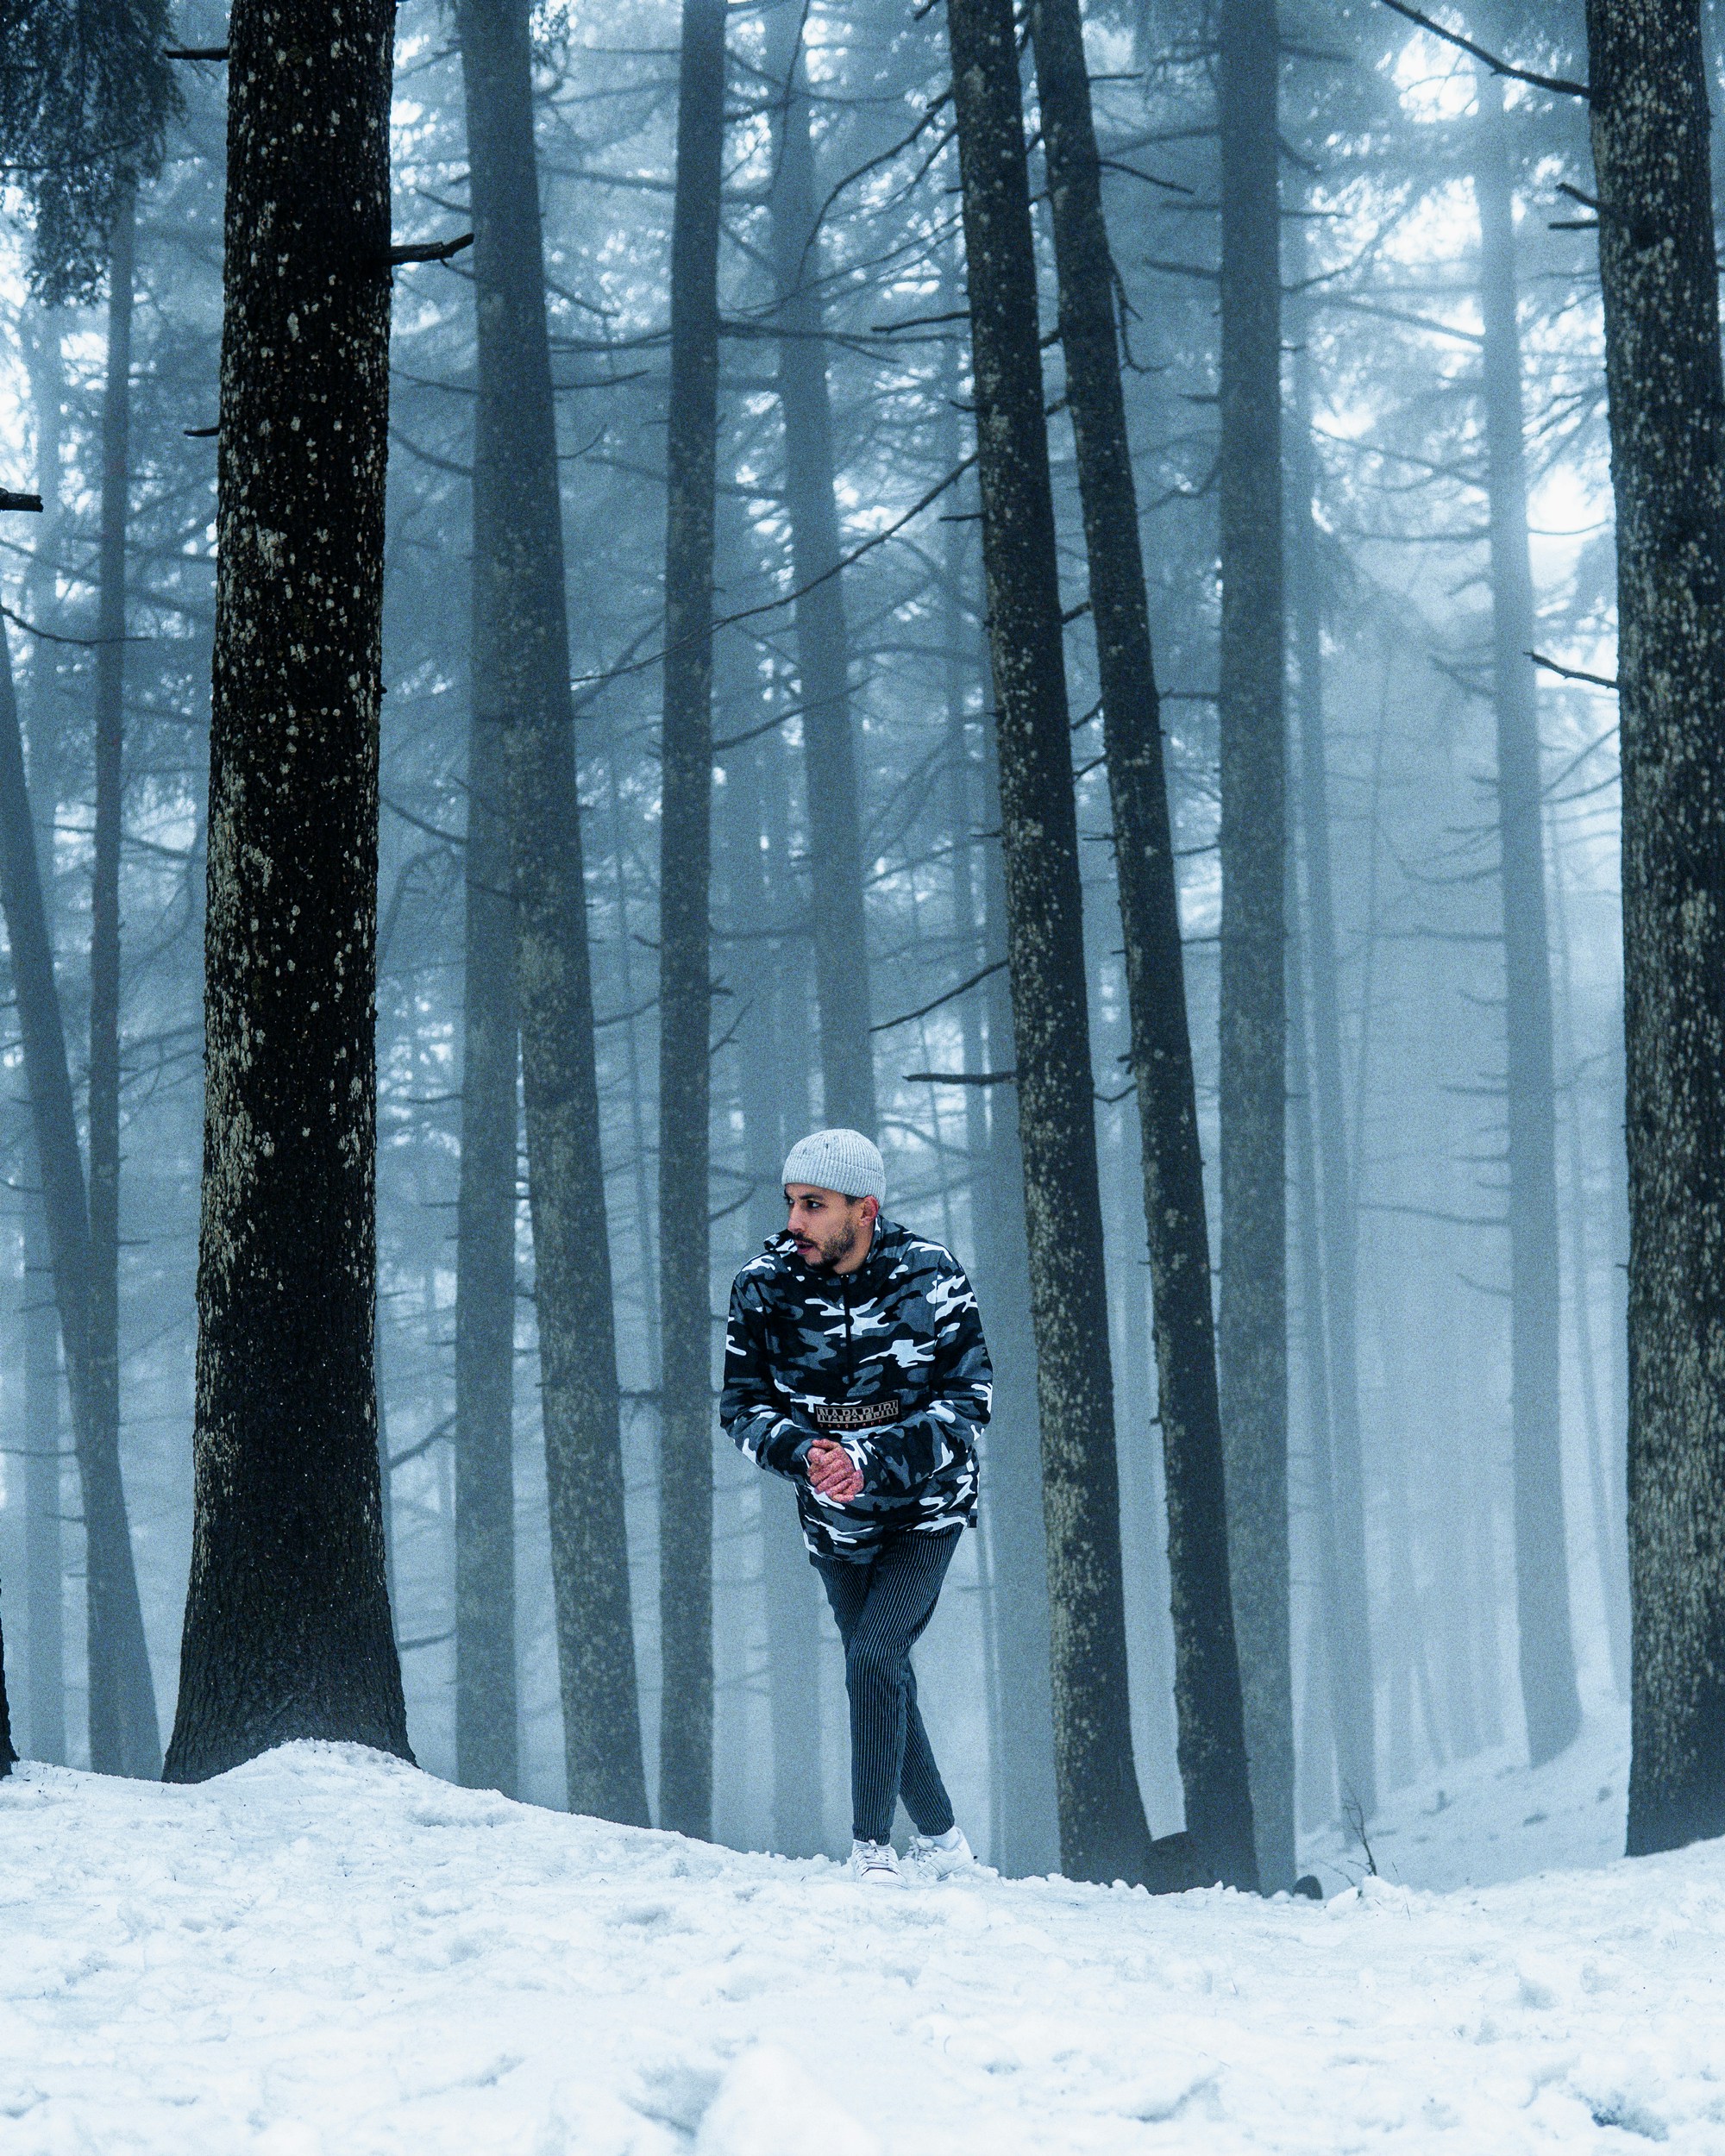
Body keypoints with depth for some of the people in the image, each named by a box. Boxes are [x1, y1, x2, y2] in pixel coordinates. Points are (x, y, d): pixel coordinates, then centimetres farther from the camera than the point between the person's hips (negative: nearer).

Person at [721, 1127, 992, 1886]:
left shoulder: (930, 1276, -19)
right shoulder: (763, 1286, -13)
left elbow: (967, 1402, -18)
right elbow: (742, 1405, -8)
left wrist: (872, 1460, -31)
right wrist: (802, 1453, -29)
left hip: (924, 1510, -4)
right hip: (834, 1522, 4)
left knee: (874, 1658, -20)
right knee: (885, 1681, 11)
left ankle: (872, 1851, -15)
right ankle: (943, 1842, 28)